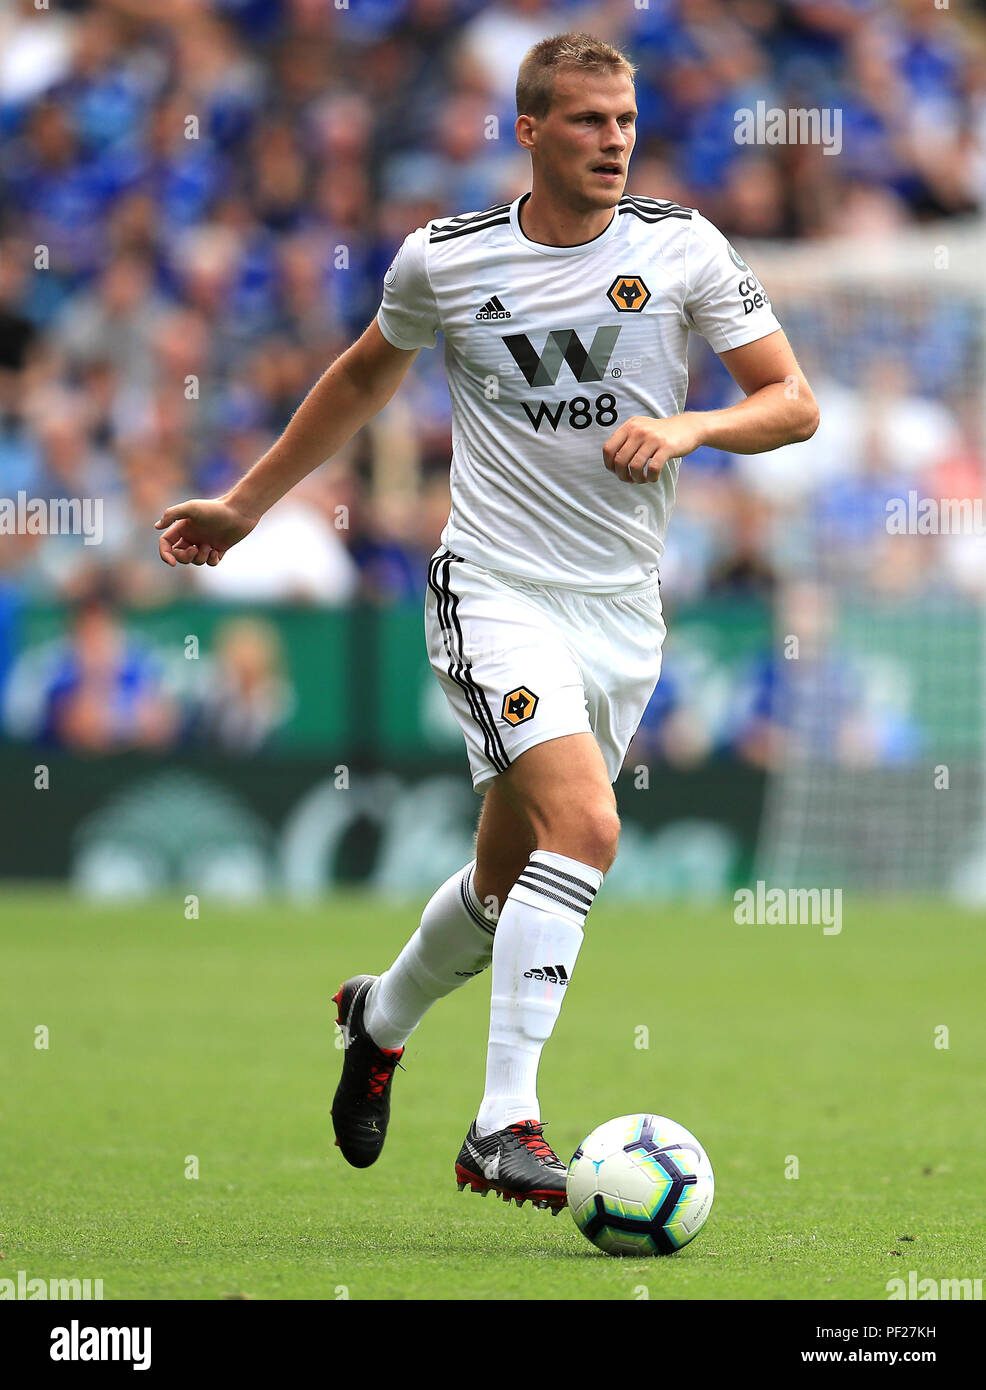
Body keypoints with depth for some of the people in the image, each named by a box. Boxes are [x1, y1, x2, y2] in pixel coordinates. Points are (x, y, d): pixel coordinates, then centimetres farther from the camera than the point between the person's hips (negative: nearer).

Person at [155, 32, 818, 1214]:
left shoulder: (682, 248, 0)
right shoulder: (443, 259, -1)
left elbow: (792, 402, 0)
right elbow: (367, 374, 19)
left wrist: (688, 428, -19)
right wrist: (244, 505, 24)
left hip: (624, 609, 3)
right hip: (494, 589, -3)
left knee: (510, 884, 13)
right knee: (584, 826, -26)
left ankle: (384, 1015, 46)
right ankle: (504, 1128, -28)